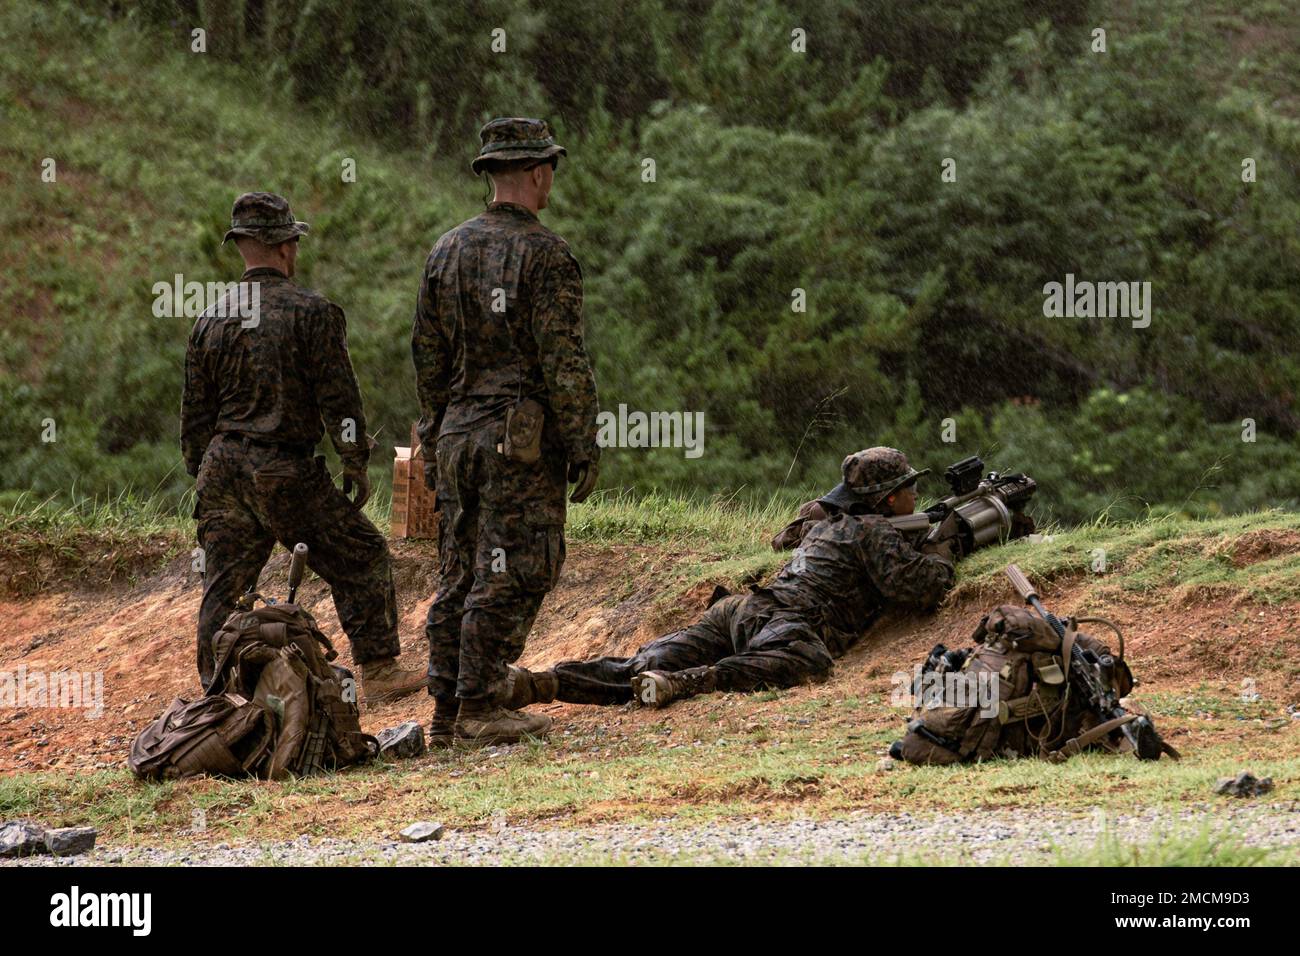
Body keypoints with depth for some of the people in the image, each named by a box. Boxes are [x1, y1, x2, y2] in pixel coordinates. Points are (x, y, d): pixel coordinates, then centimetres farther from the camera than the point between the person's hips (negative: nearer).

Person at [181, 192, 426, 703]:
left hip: (223, 466, 5)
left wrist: (201, 478, 21)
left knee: (224, 585, 10)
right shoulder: (313, 313, -8)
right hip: (286, 471, -5)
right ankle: (379, 671, 9)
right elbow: (339, 398, -8)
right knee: (363, 557, 8)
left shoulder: (211, 321, 8)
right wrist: (356, 464, 2)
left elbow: (195, 415, 12)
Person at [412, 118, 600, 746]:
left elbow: (427, 356, 13)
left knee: (458, 574, 10)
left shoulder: (447, 251, 10)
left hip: (458, 431, 7)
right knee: (509, 576, -3)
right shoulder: (545, 255, -10)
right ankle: (480, 708, -5)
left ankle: (446, 713, 11)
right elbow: (563, 363, -14)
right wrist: (582, 446, -9)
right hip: (522, 436, -7)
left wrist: (435, 439, 20)